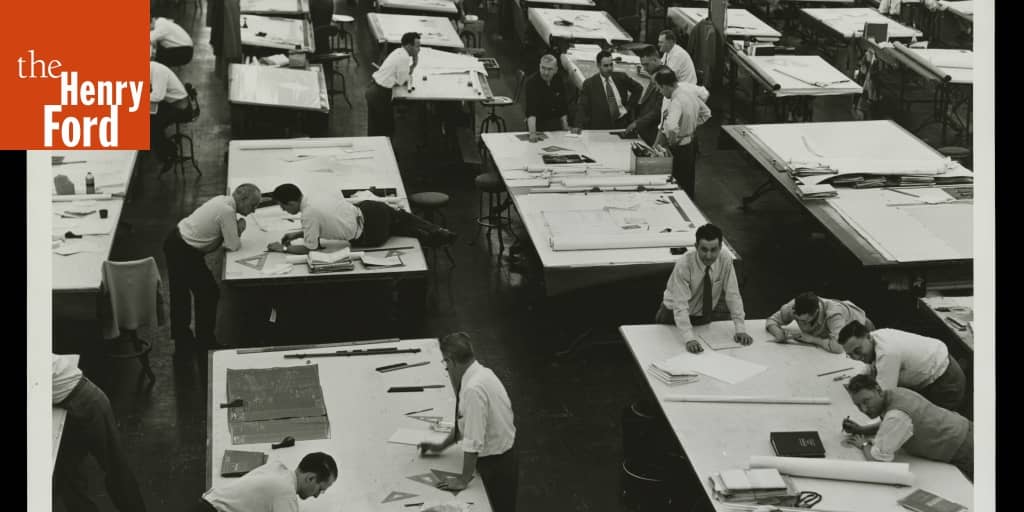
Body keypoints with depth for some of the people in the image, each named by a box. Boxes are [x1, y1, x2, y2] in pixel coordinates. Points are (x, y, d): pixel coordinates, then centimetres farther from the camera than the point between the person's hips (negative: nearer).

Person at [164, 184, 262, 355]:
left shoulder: (222, 200, 6)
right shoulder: (227, 211, -23)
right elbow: (233, 245, -18)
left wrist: (237, 229, -3)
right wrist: (239, 230, -1)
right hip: (185, 253, -10)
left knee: (180, 293, 20)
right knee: (209, 293, 3)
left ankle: (182, 341, 34)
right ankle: (205, 342, 16)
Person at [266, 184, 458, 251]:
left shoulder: (309, 213, -19)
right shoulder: (315, 196, 5)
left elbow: (308, 248, -11)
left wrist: (283, 248, -1)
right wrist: (296, 234, 18)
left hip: (369, 236, -6)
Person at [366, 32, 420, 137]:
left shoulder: (399, 52, 9)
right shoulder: (404, 58, -20)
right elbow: (403, 82, -13)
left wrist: (414, 61, 4)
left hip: (372, 88, 9)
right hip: (379, 94, -9)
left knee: (373, 126, 18)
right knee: (388, 126, 3)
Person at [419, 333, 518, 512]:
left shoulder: (473, 389, -29)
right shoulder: (481, 373, 1)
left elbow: (473, 441, -26)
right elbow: (466, 421, 14)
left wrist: (463, 480, -17)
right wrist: (441, 446, 16)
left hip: (496, 464, -8)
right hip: (501, 458, 8)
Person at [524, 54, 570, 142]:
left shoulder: (559, 81, -2)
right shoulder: (532, 82, -19)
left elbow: (563, 106, 9)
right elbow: (531, 110, -30)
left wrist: (565, 127, 4)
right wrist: (532, 133, -41)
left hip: (557, 124, 5)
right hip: (539, 124, -4)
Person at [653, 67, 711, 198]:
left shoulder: (676, 102, -29)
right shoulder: (690, 91, -2)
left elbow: (671, 128, -44)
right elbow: (706, 113, 12)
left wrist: (670, 142, -25)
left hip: (681, 147, -9)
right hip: (692, 141, 9)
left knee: (680, 184, 4)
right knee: (689, 181, 22)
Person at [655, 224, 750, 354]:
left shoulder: (725, 261, -19)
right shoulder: (684, 264, -31)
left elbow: (733, 295, -16)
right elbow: (680, 305, -35)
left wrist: (741, 329, -25)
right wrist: (690, 338, -46)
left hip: (704, 318, 3)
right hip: (675, 316, -2)